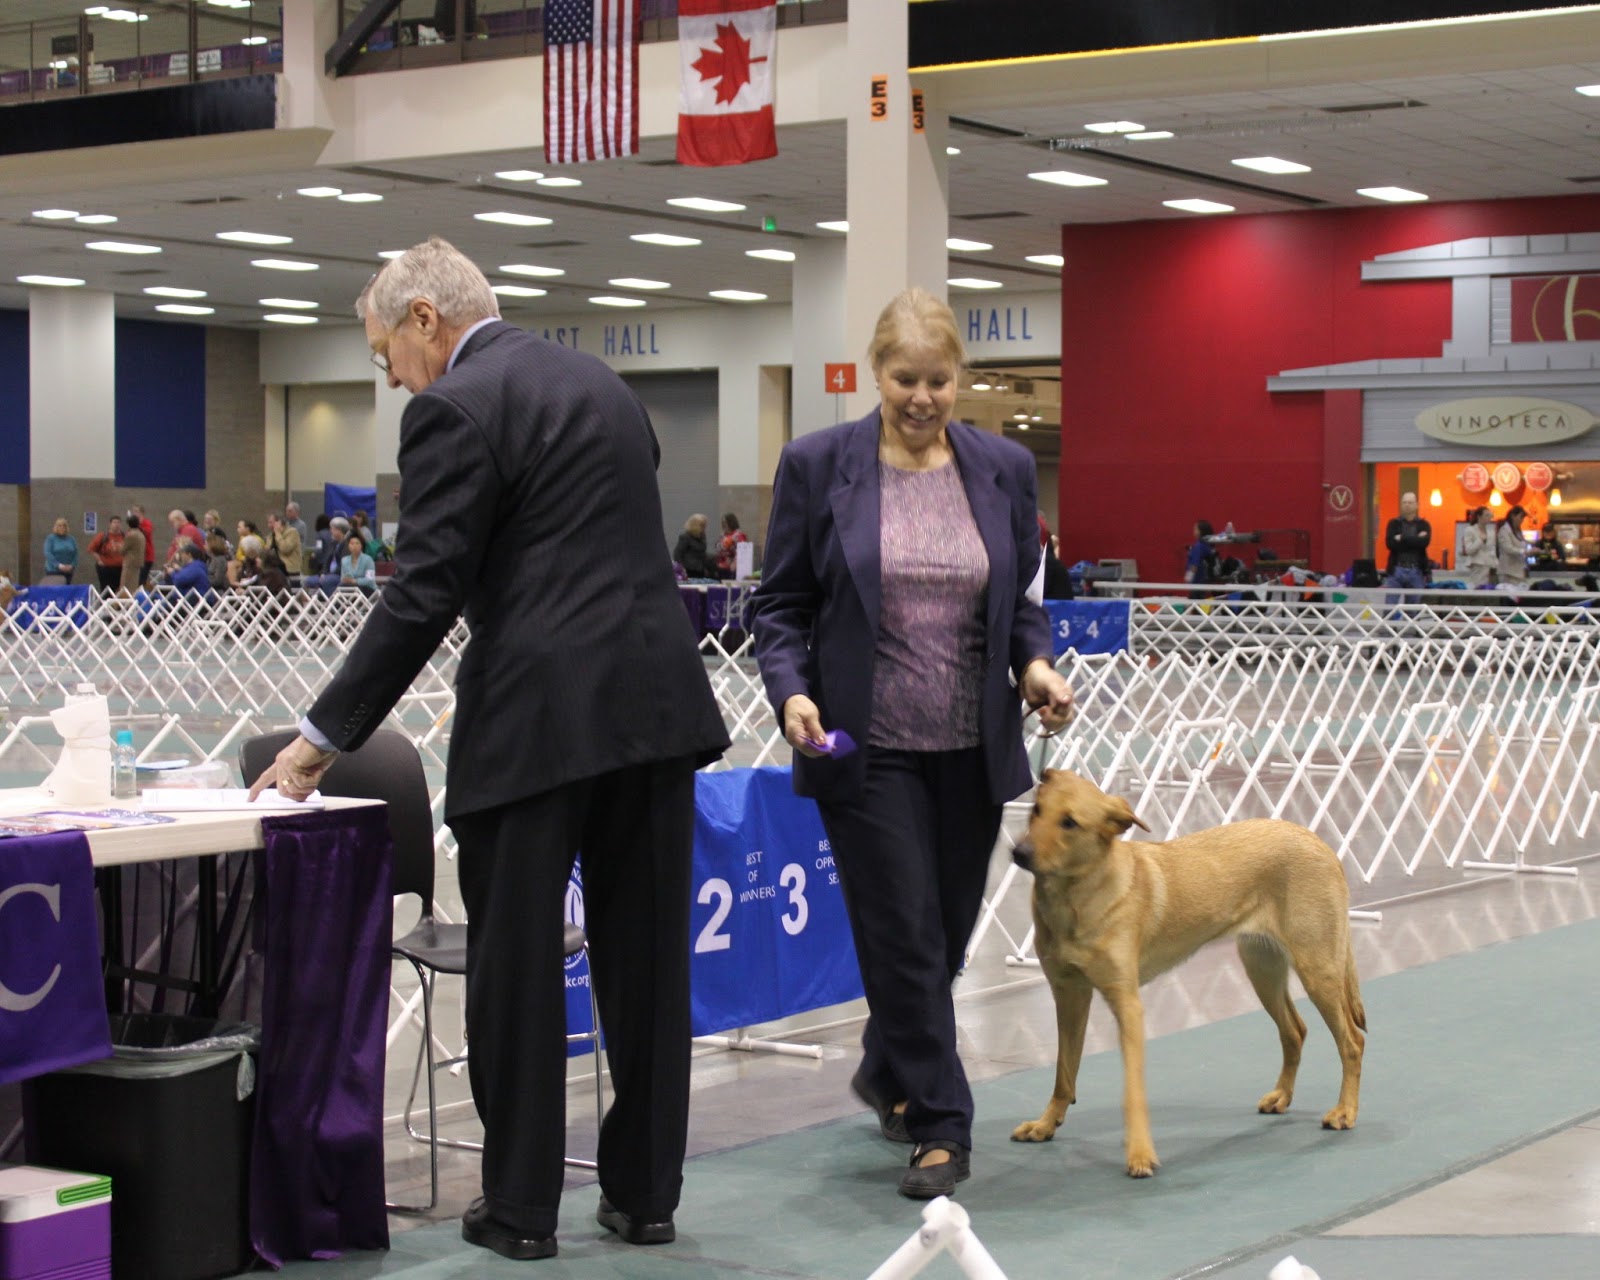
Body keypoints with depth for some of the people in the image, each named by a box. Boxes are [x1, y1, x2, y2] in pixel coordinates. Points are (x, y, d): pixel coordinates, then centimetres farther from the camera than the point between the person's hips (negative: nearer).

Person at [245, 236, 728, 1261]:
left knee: (517, 971, 4)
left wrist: (326, 736, -5)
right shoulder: (603, 384, 18)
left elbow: (423, 595, -12)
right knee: (646, 962, 12)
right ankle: (645, 1193, 19)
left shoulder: (454, 410, -7)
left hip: (538, 719, -7)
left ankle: (520, 1206, 11)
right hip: (655, 704, 8)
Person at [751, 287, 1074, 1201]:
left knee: (947, 930, 13)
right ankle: (941, 1127, 5)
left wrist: (1035, 665, -6)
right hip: (868, 746, -4)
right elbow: (782, 604, 0)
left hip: (972, 747, 4)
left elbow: (1023, 599, 13)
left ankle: (888, 1074, 38)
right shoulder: (818, 465, -4)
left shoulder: (1004, 468, 5)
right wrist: (791, 691, -16)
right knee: (907, 936, -5)